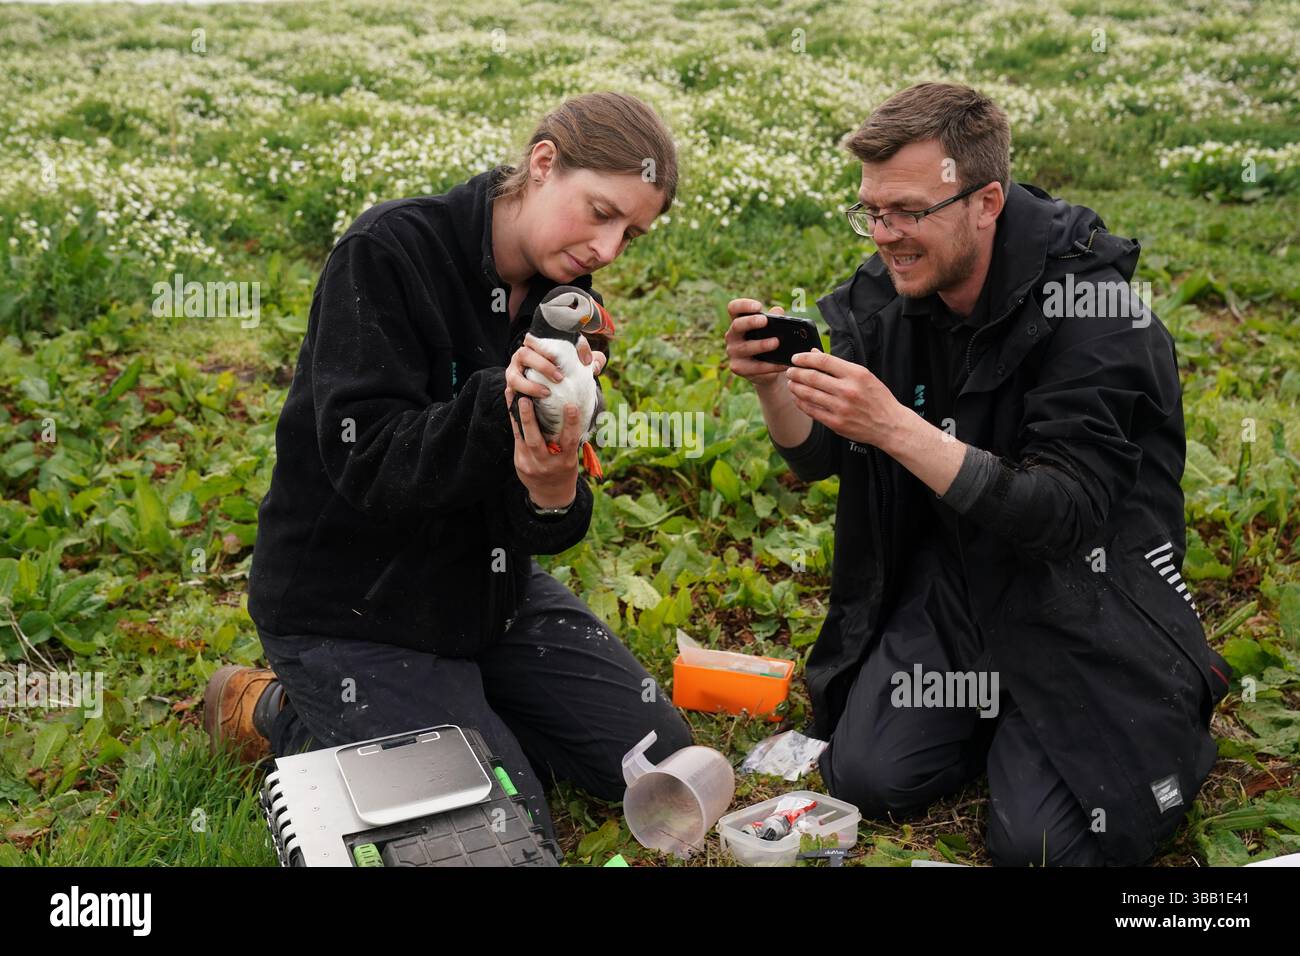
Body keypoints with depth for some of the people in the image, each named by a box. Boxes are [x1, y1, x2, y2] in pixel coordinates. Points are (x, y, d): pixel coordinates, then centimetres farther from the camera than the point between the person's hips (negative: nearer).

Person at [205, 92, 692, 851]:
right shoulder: (389, 253, -20)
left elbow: (542, 530, -6)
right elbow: (366, 464, -26)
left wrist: (553, 493, -30)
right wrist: (501, 401, -40)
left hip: (489, 585, 7)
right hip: (350, 608, -7)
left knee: (659, 761, 6)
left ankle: (465, 696, 20)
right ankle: (284, 714, 8)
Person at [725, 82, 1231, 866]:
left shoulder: (1089, 306, -24)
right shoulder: (887, 292, -6)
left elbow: (1065, 516, -31)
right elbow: (819, 457, -1)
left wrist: (894, 427, -39)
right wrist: (772, 382, -23)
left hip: (1080, 587, -5)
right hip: (951, 574, 5)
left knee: (1043, 842, -11)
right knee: (869, 778, -5)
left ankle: (1177, 697, 16)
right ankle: (994, 705, 22)